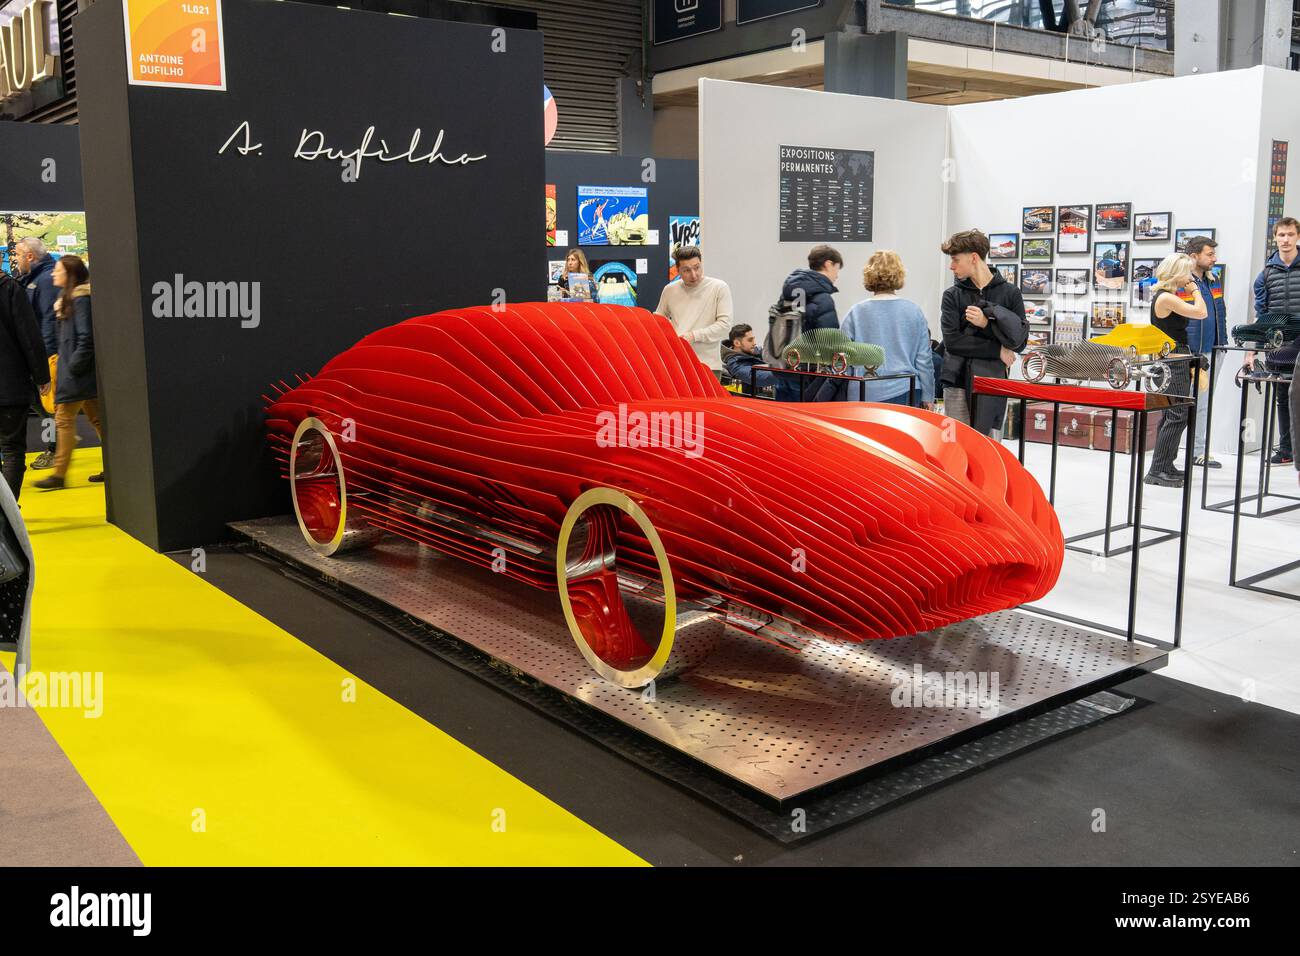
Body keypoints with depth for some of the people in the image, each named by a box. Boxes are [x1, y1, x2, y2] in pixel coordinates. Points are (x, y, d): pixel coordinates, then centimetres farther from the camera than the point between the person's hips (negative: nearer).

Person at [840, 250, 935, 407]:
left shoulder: (856, 313, -1)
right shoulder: (914, 312, 3)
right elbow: (924, 358, 4)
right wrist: (928, 397, 13)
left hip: (865, 394, -1)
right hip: (904, 391, 1)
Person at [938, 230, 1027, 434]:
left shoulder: (1010, 293, 5)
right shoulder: (952, 295, 5)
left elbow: (1019, 341, -1)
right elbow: (952, 340, -6)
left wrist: (986, 323, -12)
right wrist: (997, 350, -8)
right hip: (958, 380, 0)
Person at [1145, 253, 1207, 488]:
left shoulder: (1165, 296, 14)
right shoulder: (1166, 298, -18)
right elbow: (1201, 312, -16)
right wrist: (1195, 290, -5)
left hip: (1175, 360, 11)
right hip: (1173, 361, -11)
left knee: (1171, 415, 16)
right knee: (1177, 416, -10)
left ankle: (1165, 466, 23)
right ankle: (1157, 471, -8)